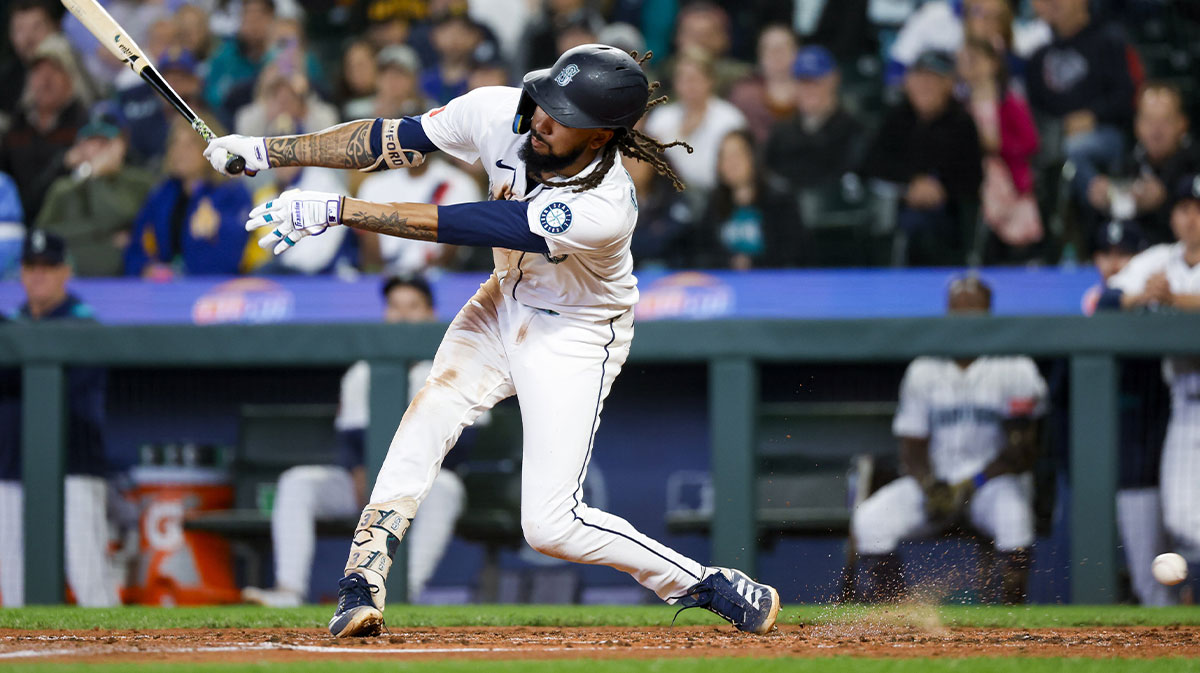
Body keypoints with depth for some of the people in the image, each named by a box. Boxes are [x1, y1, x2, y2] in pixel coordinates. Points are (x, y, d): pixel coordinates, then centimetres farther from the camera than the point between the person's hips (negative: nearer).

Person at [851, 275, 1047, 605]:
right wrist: (929, 487, -14)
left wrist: (972, 484, -18)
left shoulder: (1015, 369, -5)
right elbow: (912, 447, 6)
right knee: (869, 521, -21)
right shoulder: (923, 371, 5)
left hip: (994, 480, -3)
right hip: (935, 481, 3)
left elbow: (1024, 453, -9)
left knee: (1013, 515, -38)